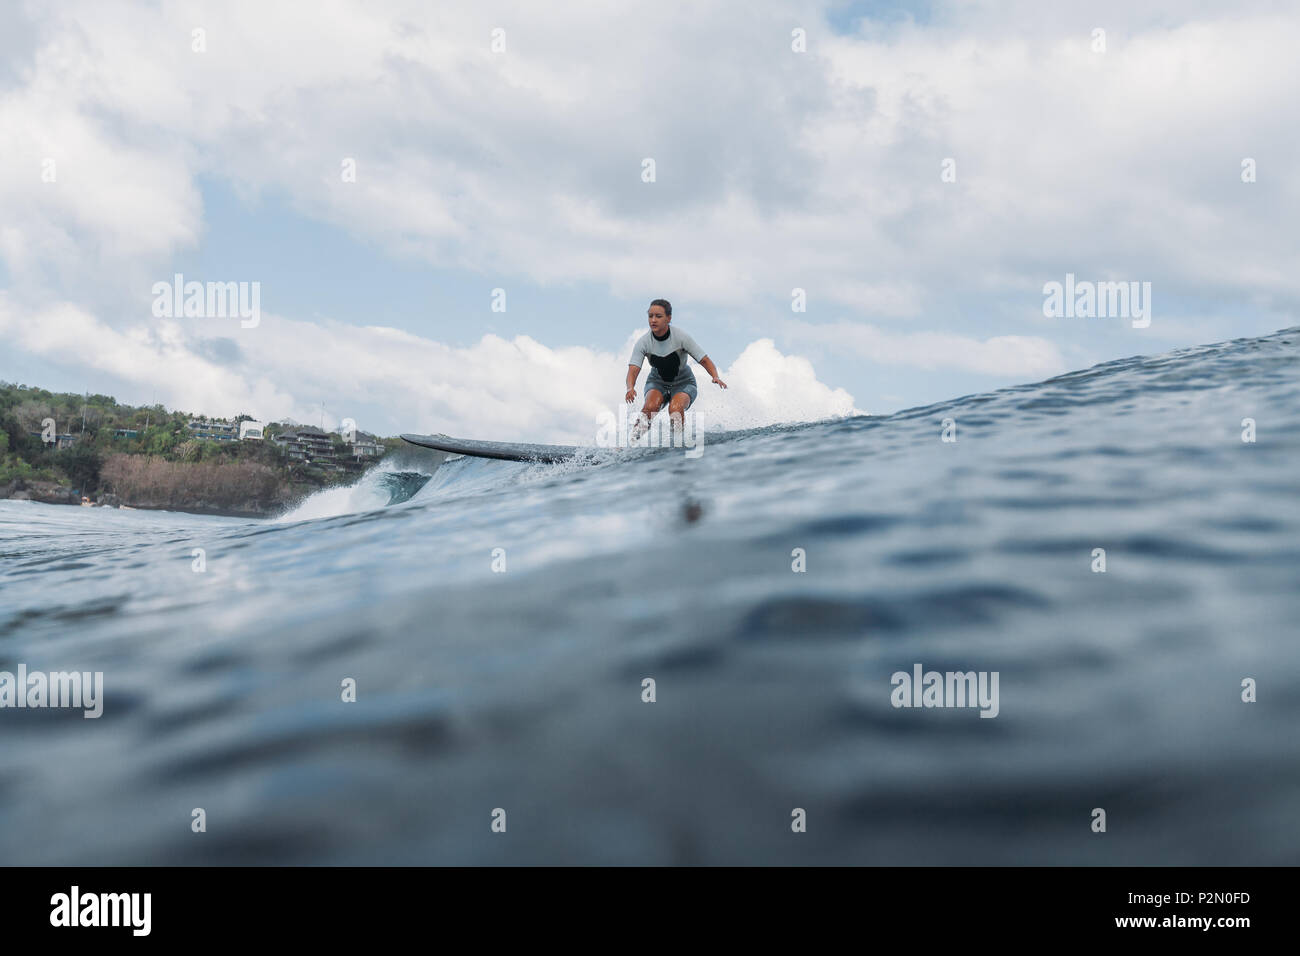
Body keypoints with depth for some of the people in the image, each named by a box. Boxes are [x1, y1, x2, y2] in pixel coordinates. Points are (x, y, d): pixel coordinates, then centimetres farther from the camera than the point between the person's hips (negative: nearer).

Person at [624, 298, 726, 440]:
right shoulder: (643, 342, -18)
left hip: (683, 383, -1)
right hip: (657, 382, 1)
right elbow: (633, 370, -25)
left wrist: (715, 377, -38)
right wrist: (630, 388, -47)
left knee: (675, 408, -33)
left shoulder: (681, 337, -23)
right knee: (651, 405, -31)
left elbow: (705, 360, -19)